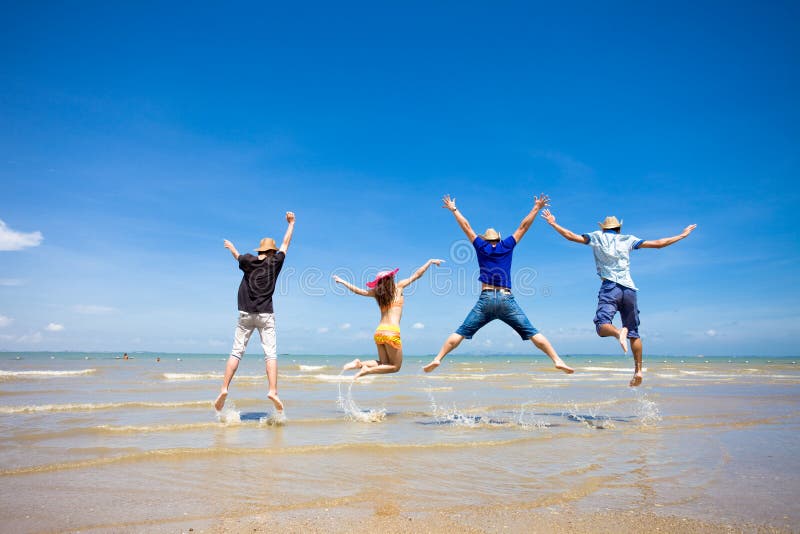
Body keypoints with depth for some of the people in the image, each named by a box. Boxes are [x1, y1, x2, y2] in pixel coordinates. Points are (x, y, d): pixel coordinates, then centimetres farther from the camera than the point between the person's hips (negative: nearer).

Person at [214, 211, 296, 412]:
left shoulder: (248, 261, 7)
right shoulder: (274, 263, 4)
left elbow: (237, 256, 30)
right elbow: (285, 243, 16)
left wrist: (231, 247, 52)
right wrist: (291, 223, 28)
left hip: (246, 314, 2)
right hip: (265, 315, -2)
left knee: (236, 352, 5)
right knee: (270, 354, -5)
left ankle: (224, 388, -3)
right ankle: (273, 391, -17)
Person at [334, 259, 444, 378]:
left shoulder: (376, 292, 13)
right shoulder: (399, 286, 4)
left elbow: (359, 291, 20)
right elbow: (417, 275, 10)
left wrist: (342, 281, 32)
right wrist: (431, 261, 20)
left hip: (379, 332, 6)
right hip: (392, 332, -6)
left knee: (384, 363, 17)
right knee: (395, 367, 5)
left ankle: (360, 364, -4)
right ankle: (368, 370, -13)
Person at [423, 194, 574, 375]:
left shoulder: (481, 247, 12)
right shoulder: (507, 246, 12)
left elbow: (466, 227, 18)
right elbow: (523, 226, 17)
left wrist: (453, 209, 28)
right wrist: (536, 208, 27)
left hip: (486, 299, 0)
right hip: (507, 299, 0)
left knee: (461, 332, 3)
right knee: (532, 332, 2)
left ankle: (437, 359, -5)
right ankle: (557, 360, -7)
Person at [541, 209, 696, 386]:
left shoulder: (597, 236, 15)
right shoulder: (628, 239, 19)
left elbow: (571, 236, 15)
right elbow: (657, 243, 19)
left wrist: (553, 223, 27)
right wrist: (681, 235, 33)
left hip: (610, 287, -3)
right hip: (629, 288, 3)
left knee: (602, 326, -15)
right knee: (634, 332, 11)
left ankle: (619, 332, -48)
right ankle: (638, 370, 7)